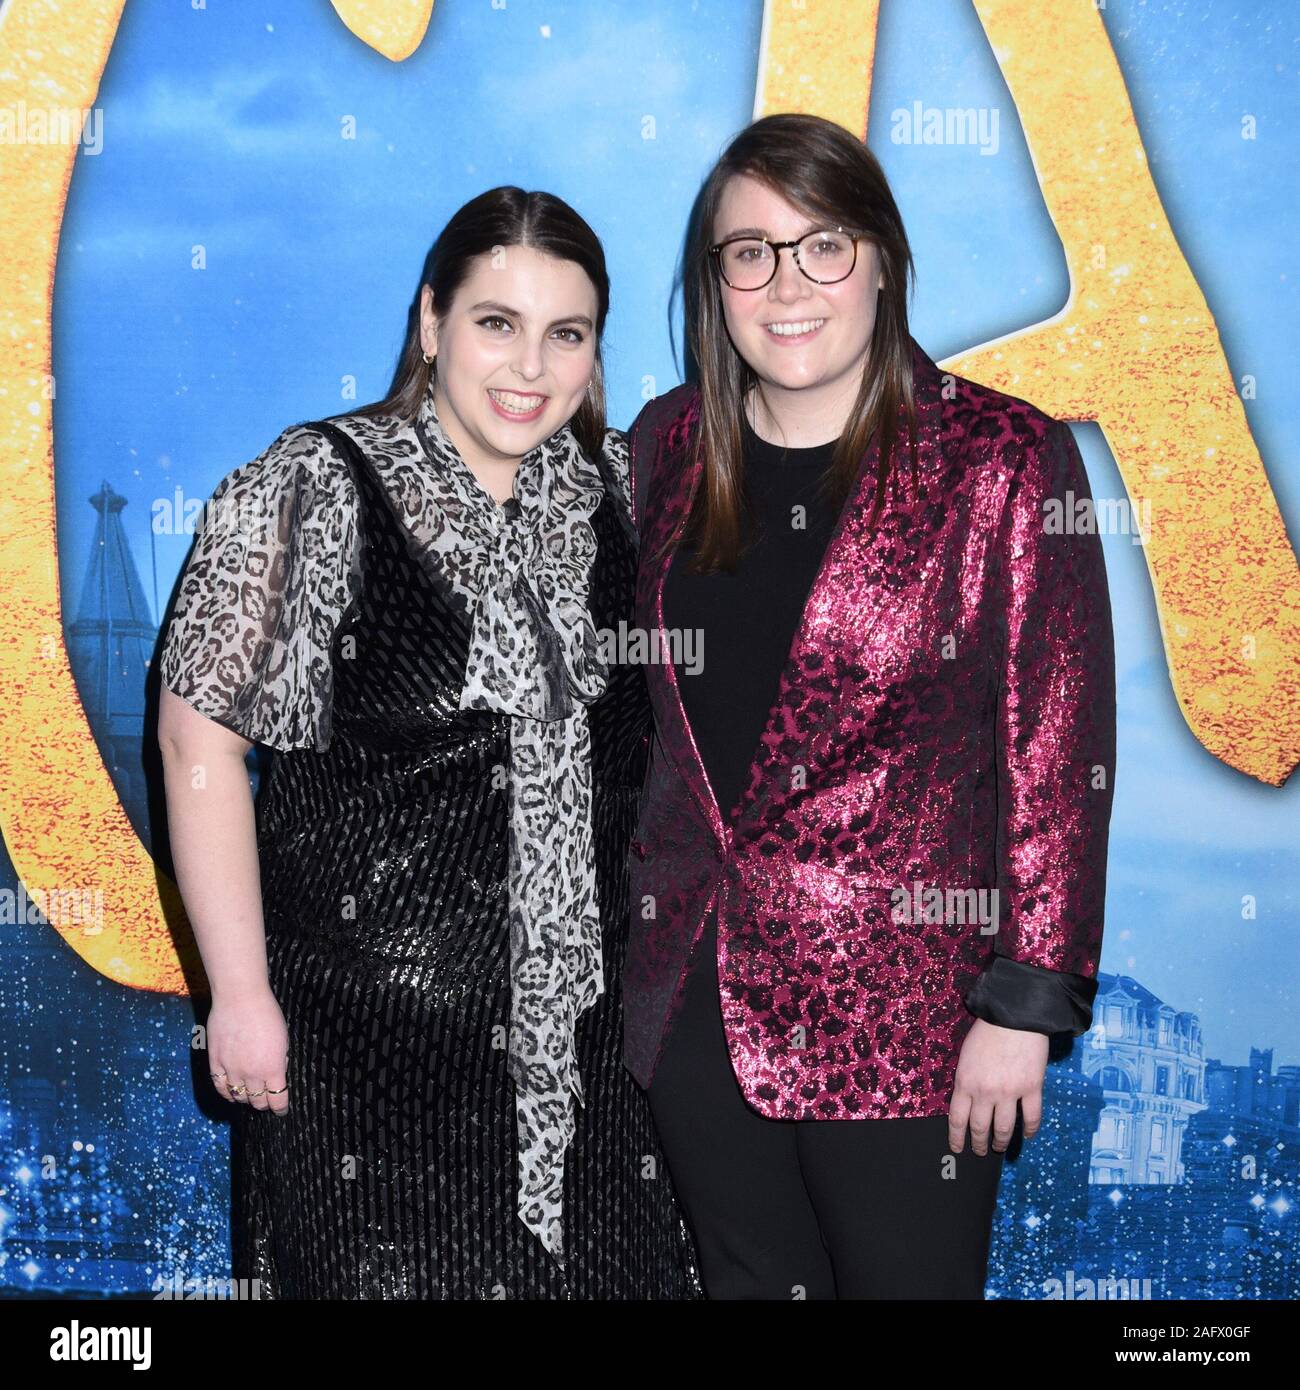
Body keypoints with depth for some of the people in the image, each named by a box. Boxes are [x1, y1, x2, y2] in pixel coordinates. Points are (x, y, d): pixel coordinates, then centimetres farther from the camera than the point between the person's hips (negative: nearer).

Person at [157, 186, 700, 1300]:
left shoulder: (615, 486, 4)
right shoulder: (318, 489, -11)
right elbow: (201, 738, -12)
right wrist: (240, 992, -13)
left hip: (580, 1021, 5)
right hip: (370, 1021, -4)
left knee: (613, 1264, 13)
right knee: (388, 1269, 8)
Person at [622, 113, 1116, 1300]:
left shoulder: (1005, 459, -9)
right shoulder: (669, 447, 4)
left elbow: (1061, 751, -10)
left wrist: (1025, 1005, -11)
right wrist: (634, 912, 13)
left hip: (900, 1011, -4)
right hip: (692, 997, 5)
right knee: (750, 1277, 20)